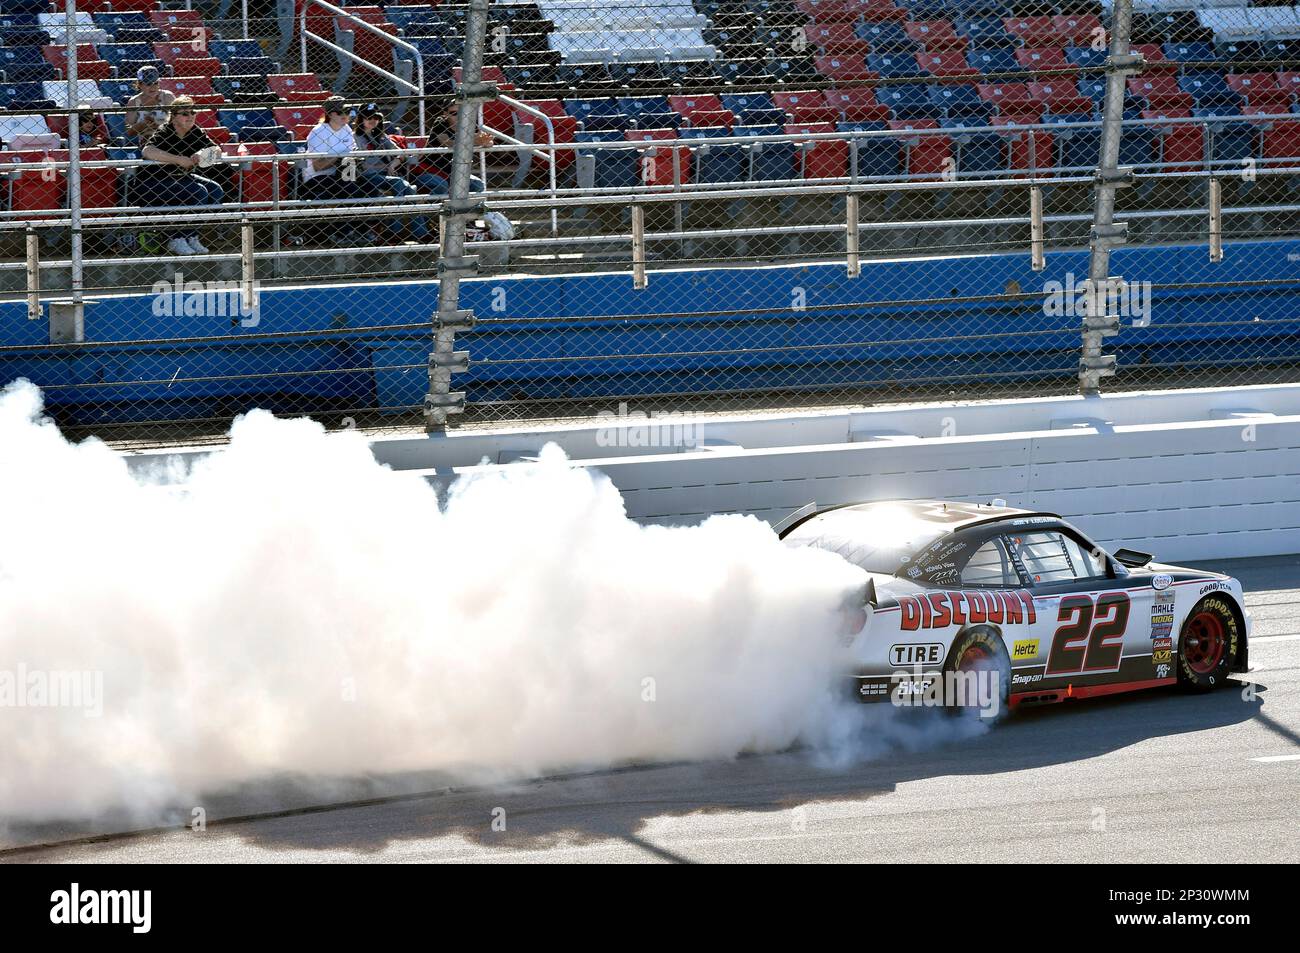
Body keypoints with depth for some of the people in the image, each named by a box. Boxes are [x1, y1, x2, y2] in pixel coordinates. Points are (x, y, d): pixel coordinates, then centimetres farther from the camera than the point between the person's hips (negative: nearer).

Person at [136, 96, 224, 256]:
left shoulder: (195, 133, 1)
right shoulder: (164, 134, -20)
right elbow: (147, 151, -39)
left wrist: (201, 155, -28)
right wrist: (178, 160, -38)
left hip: (180, 177, 8)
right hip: (152, 181, -8)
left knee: (216, 191, -11)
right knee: (199, 193, -26)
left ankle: (191, 237, -6)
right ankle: (177, 240, -15)